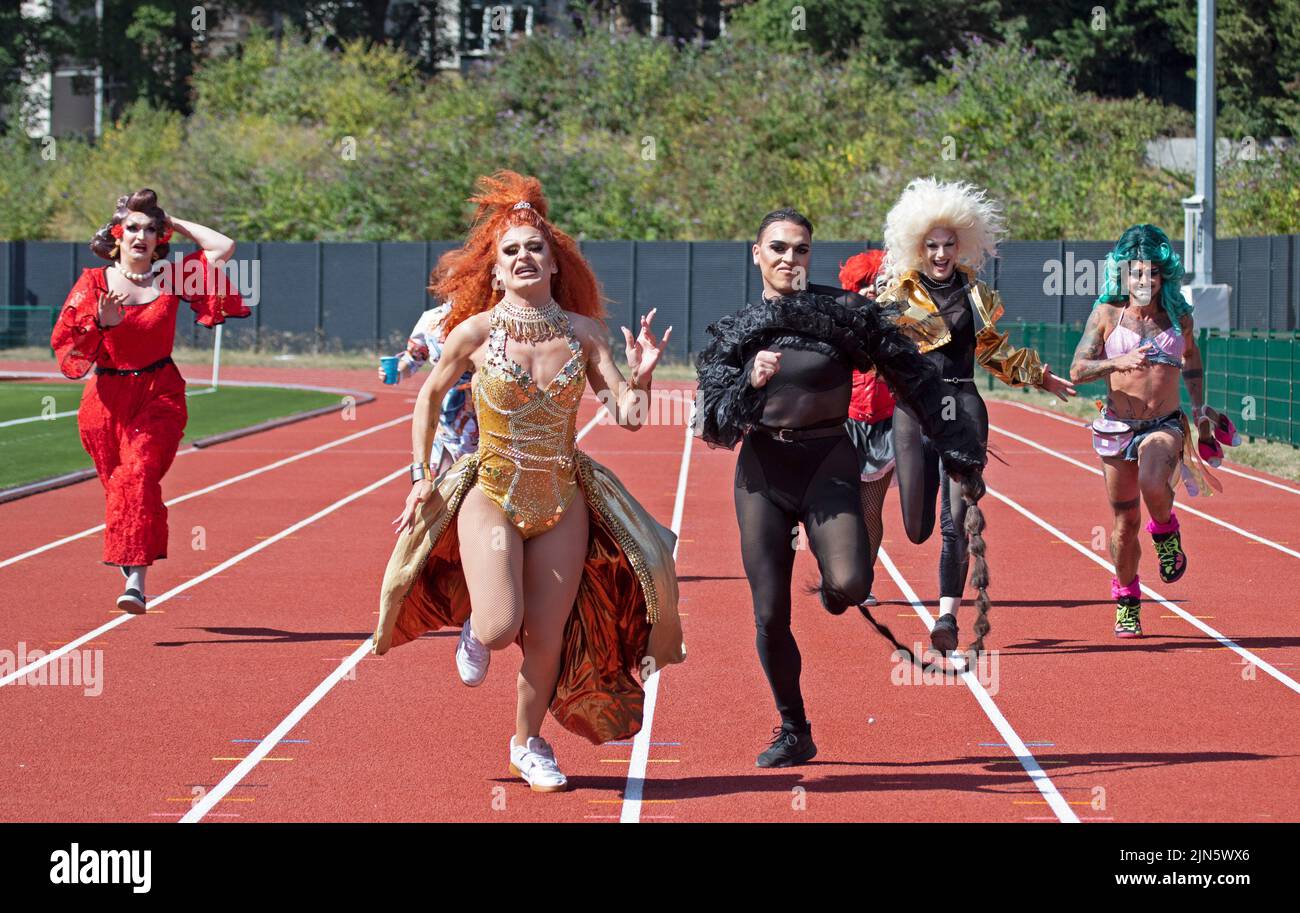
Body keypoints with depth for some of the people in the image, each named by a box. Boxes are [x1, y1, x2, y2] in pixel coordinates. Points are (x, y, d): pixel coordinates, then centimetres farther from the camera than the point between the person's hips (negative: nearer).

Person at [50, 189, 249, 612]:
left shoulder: (172, 278, 4)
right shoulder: (95, 282, 2)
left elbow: (224, 247, 2)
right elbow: (64, 341, -1)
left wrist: (175, 223, 7)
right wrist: (101, 323, -19)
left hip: (160, 394, -2)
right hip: (108, 398, 2)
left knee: (139, 472, -21)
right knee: (118, 484, 5)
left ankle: (136, 579, -30)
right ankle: (132, 570, 26)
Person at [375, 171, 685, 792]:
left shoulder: (583, 332, -3)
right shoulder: (475, 332, -8)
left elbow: (627, 417, -5)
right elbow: (429, 397, 7)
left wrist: (640, 375, -24)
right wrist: (421, 477, 4)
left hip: (563, 501, 2)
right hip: (492, 495, -2)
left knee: (546, 637, 3)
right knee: (501, 628, -18)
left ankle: (528, 742, 30)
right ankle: (474, 626, 22)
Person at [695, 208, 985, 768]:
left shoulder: (842, 312, -1)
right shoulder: (735, 332, 6)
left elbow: (913, 376, 1)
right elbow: (716, 423, 0)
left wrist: (957, 449, 0)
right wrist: (751, 380, -20)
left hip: (828, 461, -2)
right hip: (763, 470, 2)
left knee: (849, 584, -25)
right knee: (770, 614, -1)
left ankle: (833, 586, 15)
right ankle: (794, 733, 17)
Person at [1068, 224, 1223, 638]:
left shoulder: (1178, 316, 2)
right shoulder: (1107, 314, -3)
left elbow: (1191, 355, 23)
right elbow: (1078, 370, -8)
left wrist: (1199, 405, 18)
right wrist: (1118, 362, -24)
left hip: (1164, 425, 0)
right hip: (1117, 428, 0)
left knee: (1152, 484, -33)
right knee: (1125, 522, 7)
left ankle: (1166, 531, 1)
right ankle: (1126, 603, 27)